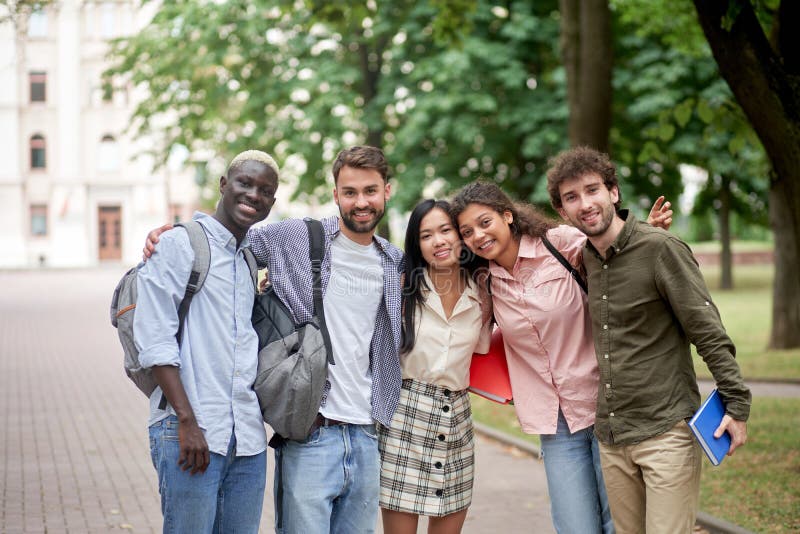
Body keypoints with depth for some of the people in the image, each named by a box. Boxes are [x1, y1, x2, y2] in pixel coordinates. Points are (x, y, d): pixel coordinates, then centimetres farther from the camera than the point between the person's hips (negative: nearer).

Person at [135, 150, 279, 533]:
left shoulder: (252, 260, 19)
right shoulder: (178, 244, -3)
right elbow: (155, 340, -11)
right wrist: (187, 421, -16)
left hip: (247, 439, 7)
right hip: (189, 432, -6)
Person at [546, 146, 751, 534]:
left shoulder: (660, 248, -11)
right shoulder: (582, 258, 9)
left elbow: (708, 331, -11)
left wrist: (736, 404, -13)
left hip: (666, 431, -6)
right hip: (610, 436, 6)